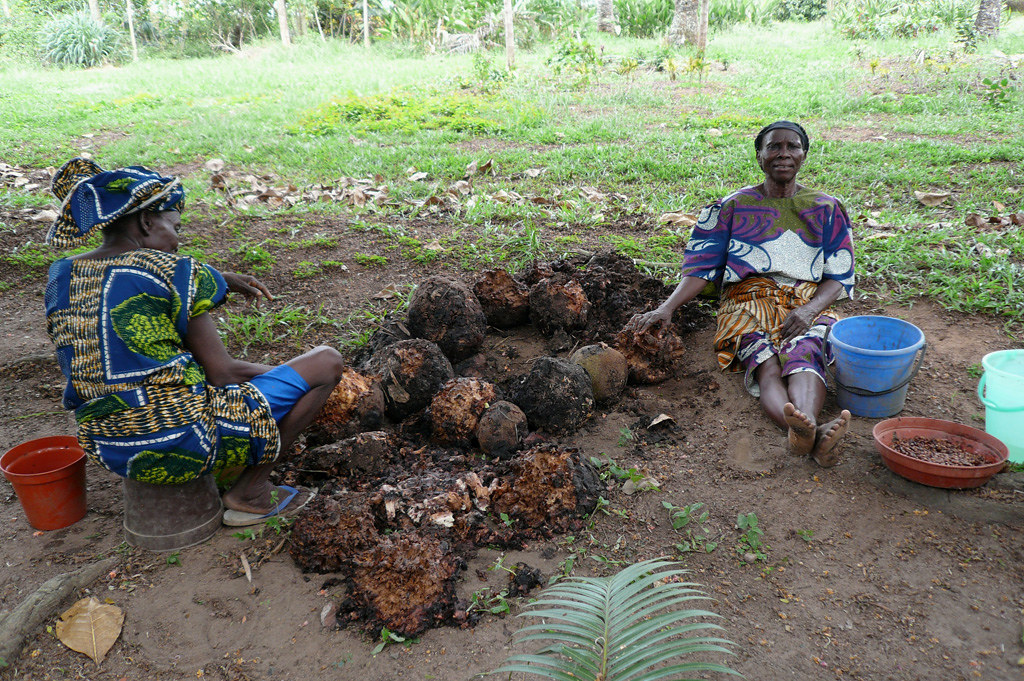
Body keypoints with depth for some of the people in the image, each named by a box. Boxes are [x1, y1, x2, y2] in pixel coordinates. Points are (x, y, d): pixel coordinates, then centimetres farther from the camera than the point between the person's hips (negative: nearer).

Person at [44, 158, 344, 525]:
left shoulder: (62, 277, 6)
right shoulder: (170, 272, -15)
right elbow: (222, 373, -12)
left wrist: (219, 280, 19)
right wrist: (281, 373, 6)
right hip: (184, 444, -8)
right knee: (327, 360, 2)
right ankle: (249, 492, 6)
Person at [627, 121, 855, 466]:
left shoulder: (827, 209, 15)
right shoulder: (733, 207, 11)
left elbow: (839, 276, 10)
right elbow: (701, 266, 2)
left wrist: (809, 310, -13)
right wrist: (667, 308, -16)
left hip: (808, 304, 1)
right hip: (750, 301, -1)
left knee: (804, 352, -37)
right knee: (764, 362, -35)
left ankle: (805, 427, -65)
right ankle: (813, 435, -62)